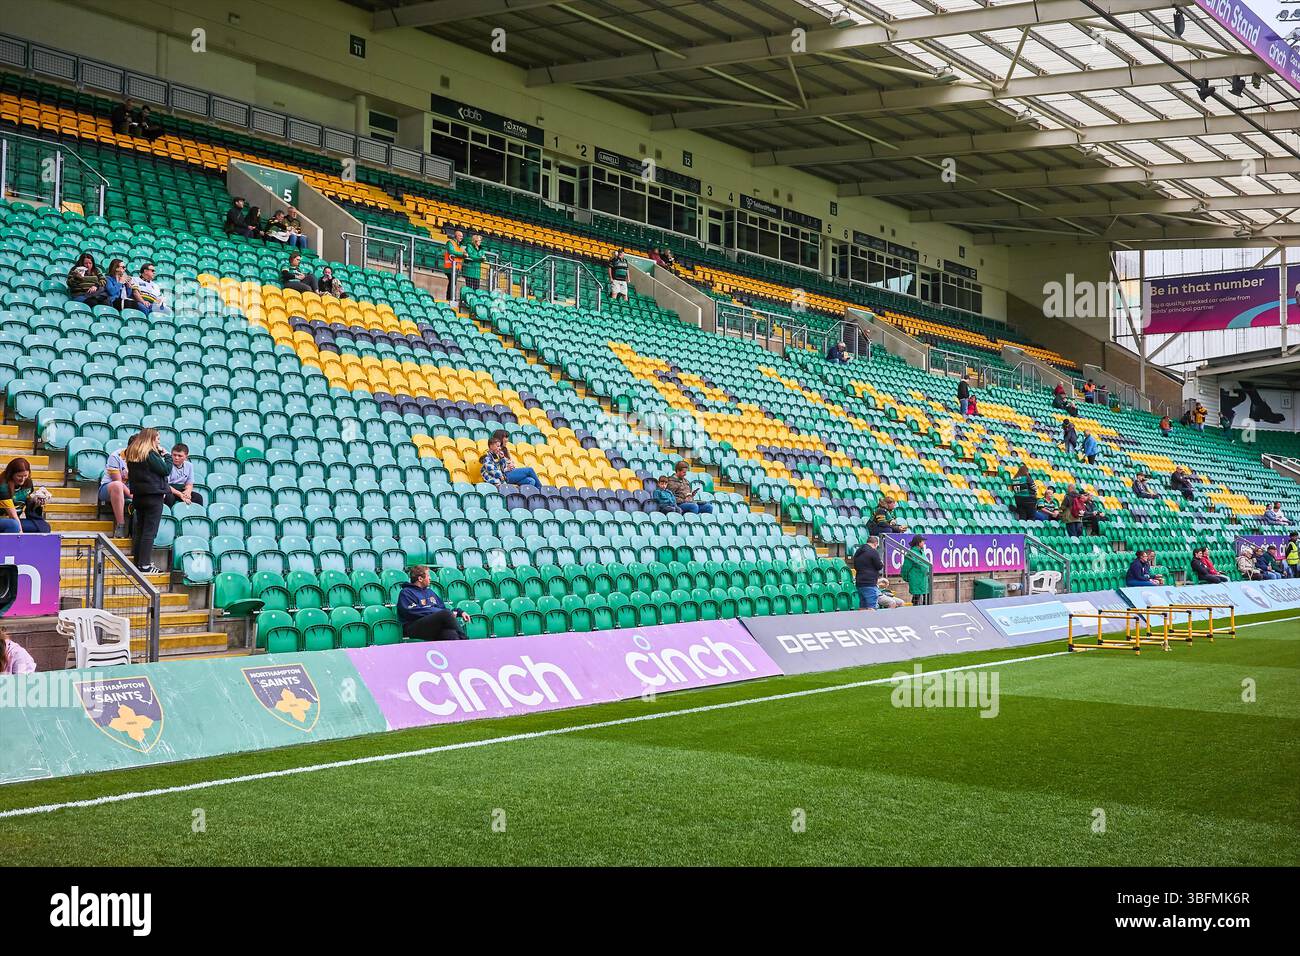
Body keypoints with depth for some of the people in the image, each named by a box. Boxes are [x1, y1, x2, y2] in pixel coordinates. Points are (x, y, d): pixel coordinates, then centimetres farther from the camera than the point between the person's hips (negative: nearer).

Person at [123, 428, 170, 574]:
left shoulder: (132, 454, 11)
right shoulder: (151, 454, -12)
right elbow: (165, 470, -11)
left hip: (138, 495, 8)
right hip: (153, 496, -8)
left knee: (140, 530, 12)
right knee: (150, 531, -6)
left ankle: (138, 563, 16)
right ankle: (145, 565, -8)